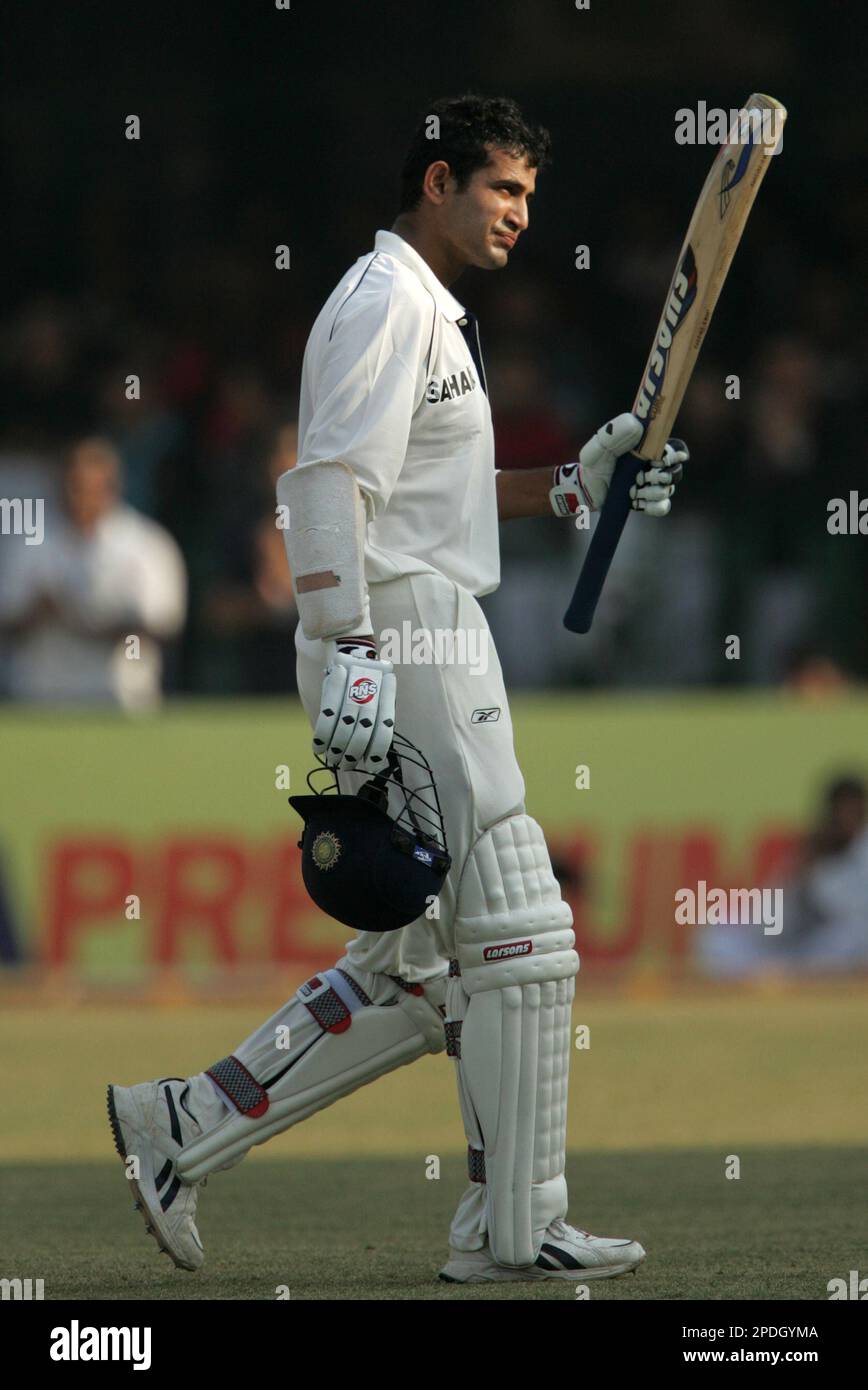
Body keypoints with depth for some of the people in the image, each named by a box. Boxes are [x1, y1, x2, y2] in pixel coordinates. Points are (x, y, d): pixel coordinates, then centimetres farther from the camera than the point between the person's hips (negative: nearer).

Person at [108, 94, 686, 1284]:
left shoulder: (434, 313, 23)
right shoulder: (387, 300, -10)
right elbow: (329, 482, -20)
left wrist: (572, 486, 18)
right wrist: (352, 654, -28)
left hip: (435, 643, 10)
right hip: (401, 642, -10)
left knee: (417, 968, 11)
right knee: (517, 938, -7)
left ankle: (182, 1129, 11)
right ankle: (514, 1232, -2)